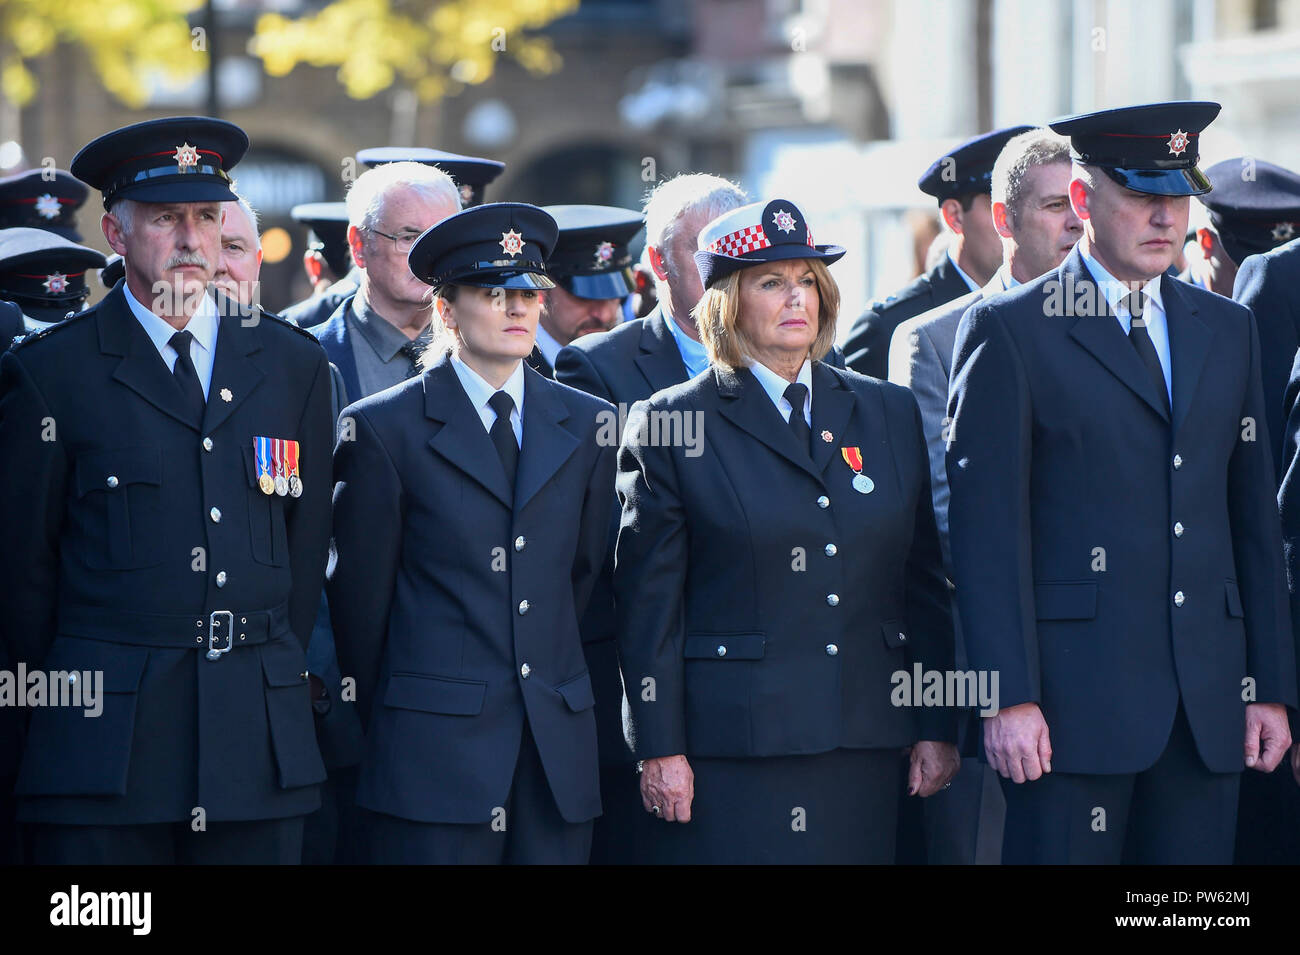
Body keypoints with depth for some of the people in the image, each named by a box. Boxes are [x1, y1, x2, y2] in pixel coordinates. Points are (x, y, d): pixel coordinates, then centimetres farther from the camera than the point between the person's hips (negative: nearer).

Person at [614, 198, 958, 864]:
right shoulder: (669, 424, 1)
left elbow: (924, 582, 14)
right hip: (730, 750, -4)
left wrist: (936, 728, 9)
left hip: (864, 745, 4)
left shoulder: (889, 414, 13)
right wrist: (660, 751, -7)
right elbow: (647, 601, -1)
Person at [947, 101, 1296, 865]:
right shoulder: (1010, 330, 0)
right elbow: (988, 527, -6)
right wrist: (1009, 697, -13)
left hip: (1209, 703, 5)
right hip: (1075, 700, -5)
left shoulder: (1227, 330, 17)